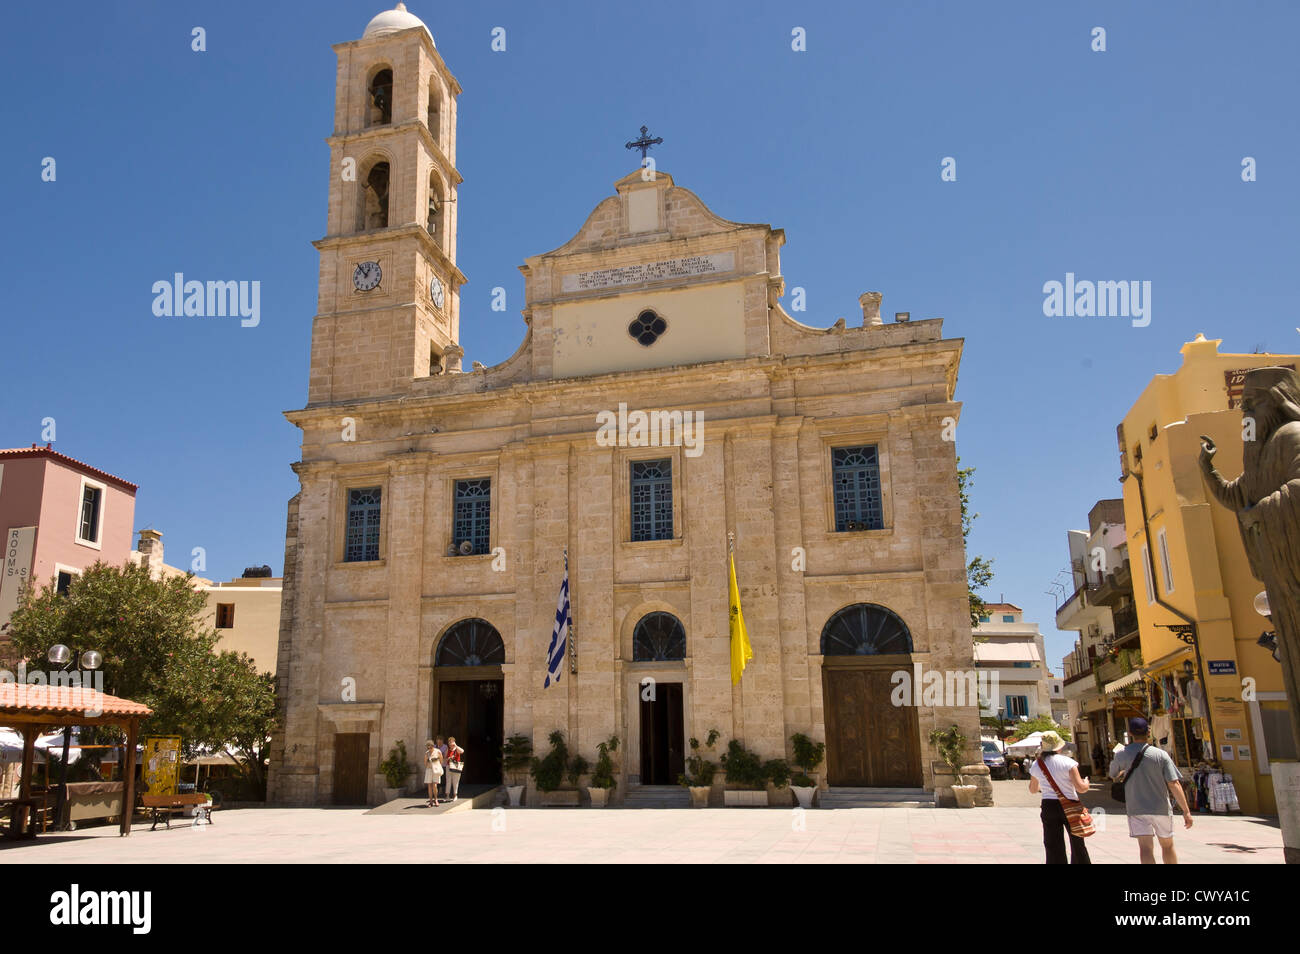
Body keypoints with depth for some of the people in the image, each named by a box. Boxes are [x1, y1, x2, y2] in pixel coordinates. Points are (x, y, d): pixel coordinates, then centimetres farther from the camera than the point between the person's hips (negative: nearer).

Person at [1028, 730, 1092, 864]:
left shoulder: (1036, 766, 1)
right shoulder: (1067, 762, -11)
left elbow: (1033, 790, 14)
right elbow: (1081, 788, -14)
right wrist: (1086, 783, 8)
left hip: (1048, 807, 2)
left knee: (1053, 849, 6)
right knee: (1078, 845, 15)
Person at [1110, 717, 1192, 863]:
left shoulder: (1121, 755, -4)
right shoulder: (1161, 754, -9)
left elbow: (1114, 776, 12)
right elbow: (1174, 784, -11)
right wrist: (1186, 811, -6)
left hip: (1136, 809, 0)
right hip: (1161, 808, 0)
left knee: (1145, 848, -4)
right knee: (1167, 845, 19)